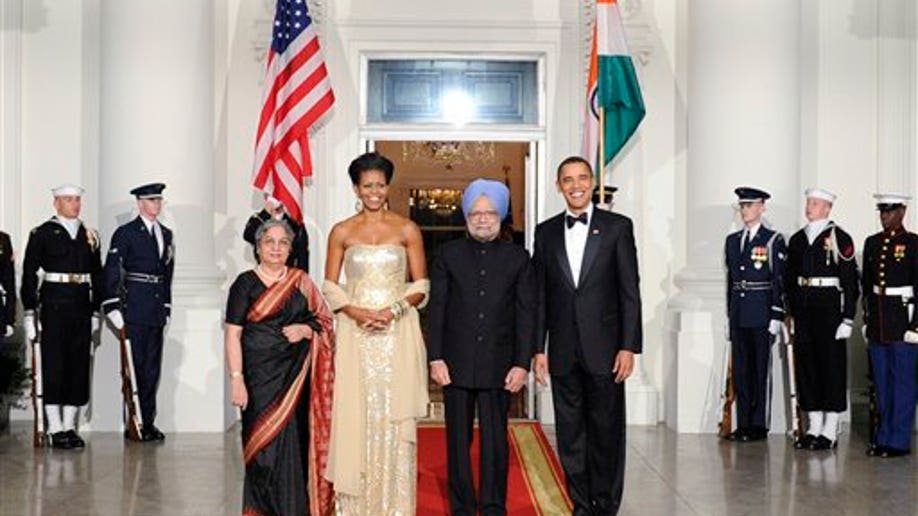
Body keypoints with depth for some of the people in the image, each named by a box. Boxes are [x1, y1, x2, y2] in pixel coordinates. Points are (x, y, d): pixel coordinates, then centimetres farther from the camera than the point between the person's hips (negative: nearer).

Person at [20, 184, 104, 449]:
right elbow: (29, 273, -2)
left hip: (81, 306, 4)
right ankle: (55, 429, 4)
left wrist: (95, 311, 11)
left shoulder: (90, 236, 13)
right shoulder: (43, 234, 1)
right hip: (53, 305, -4)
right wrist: (29, 310, -9)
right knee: (53, 366, -2)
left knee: (79, 366, 5)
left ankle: (70, 427, 13)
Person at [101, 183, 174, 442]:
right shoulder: (125, 233, -3)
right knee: (135, 367, -3)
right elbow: (111, 272, -7)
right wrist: (113, 308, -13)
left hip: (156, 311, 6)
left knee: (152, 369, 8)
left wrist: (167, 307, 14)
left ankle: (148, 421, 15)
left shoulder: (166, 234, 15)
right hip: (134, 309, -6)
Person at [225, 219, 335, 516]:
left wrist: (305, 330, -8)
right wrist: (236, 379, -13)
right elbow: (232, 335, -5)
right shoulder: (246, 283, 0)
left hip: (296, 375, 3)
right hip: (261, 376, -3)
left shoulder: (301, 281, 10)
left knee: (293, 443, 4)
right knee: (266, 446, -3)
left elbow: (324, 320, 14)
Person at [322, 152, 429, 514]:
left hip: (397, 333, -1)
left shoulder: (407, 230, 5)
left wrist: (393, 310, -12)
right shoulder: (342, 232, 7)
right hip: (355, 335, 1)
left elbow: (421, 286, 4)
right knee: (355, 416, 0)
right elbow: (330, 287, 6)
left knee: (394, 418, -1)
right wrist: (356, 312, -11)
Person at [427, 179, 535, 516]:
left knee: (495, 441, 3)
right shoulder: (449, 255, 6)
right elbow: (436, 309, 4)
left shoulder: (518, 258, 5)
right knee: (458, 440, 7)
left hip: (499, 366, 0)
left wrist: (522, 364, -3)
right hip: (456, 364, 1)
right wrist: (435, 358, -4)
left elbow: (526, 314, 3)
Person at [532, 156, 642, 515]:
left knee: (607, 432, 3)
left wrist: (629, 347, -8)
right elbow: (540, 295, 9)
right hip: (563, 350, 3)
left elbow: (630, 291, -2)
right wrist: (538, 349, 4)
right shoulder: (546, 232, 9)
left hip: (605, 348, -3)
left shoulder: (618, 227, 1)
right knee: (570, 435, 7)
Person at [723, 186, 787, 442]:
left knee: (761, 370, 0)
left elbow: (780, 281, -6)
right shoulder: (732, 241, 14)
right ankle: (743, 424, 13)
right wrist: (730, 314, 14)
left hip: (762, 314, -5)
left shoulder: (773, 241, -3)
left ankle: (759, 425, 6)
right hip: (739, 315, 5)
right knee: (740, 370, 7)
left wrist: (777, 316, -12)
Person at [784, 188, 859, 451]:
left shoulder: (839, 238, -4)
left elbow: (851, 280, -7)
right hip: (803, 311, 6)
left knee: (832, 366, 0)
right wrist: (790, 313, 12)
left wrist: (847, 318, -12)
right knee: (806, 367, 8)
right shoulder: (797, 239, 13)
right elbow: (789, 278, 17)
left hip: (829, 308, -6)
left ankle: (830, 432, 6)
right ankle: (814, 428, 17)